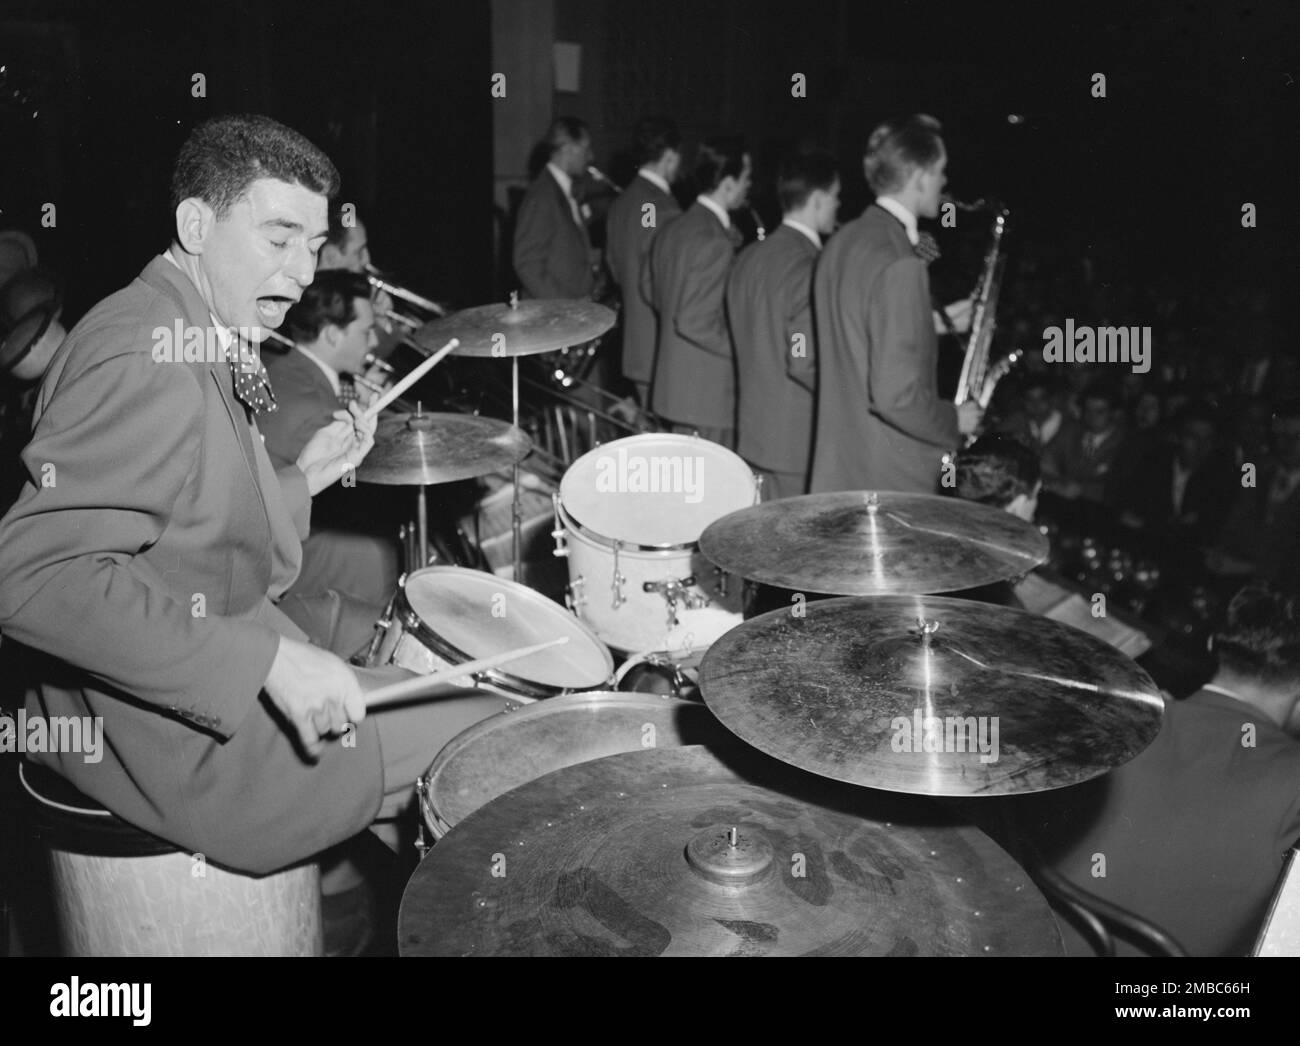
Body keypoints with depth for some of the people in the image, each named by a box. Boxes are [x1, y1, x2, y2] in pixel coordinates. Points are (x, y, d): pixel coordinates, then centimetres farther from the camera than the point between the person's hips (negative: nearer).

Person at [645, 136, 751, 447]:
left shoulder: (672, 229, 7)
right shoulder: (716, 241, -21)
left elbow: (651, 288, 20)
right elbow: (695, 322, -25)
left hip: (674, 384, 9)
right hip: (707, 394, -9)